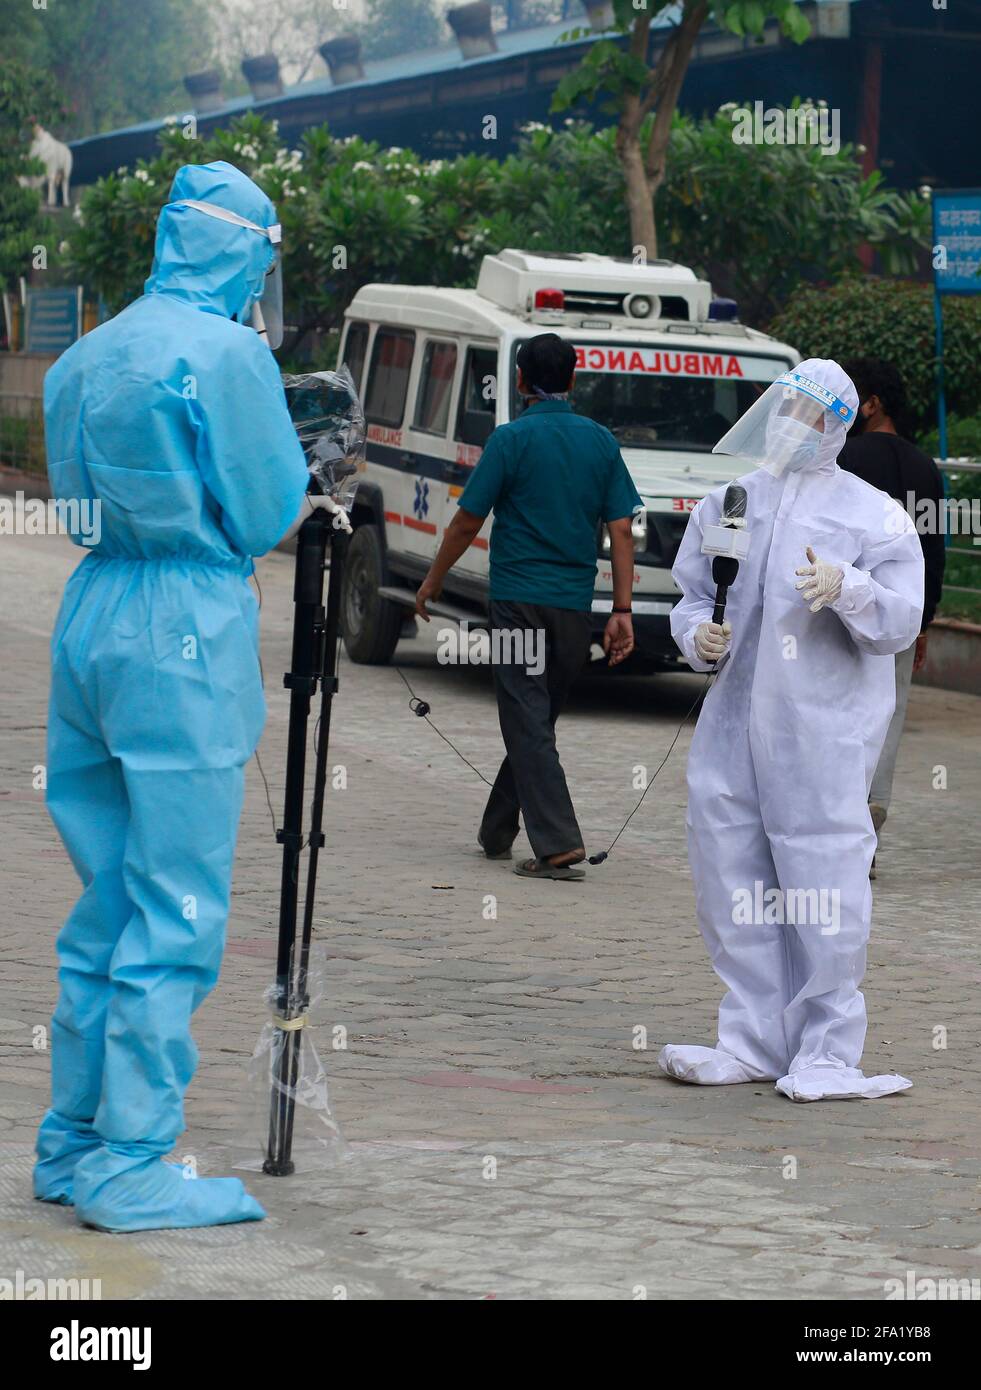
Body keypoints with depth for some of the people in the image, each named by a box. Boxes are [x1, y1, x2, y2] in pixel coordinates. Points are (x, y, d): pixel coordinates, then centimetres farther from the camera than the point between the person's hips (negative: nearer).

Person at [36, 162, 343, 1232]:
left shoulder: (92, 352, 11)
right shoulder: (228, 351, -12)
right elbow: (267, 518, -9)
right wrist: (303, 498, 13)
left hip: (90, 618, 8)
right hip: (186, 633, -8)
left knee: (106, 903, 16)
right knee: (175, 915, -2)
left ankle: (72, 1145, 21)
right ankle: (130, 1170, -1)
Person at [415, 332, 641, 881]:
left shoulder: (512, 439, -7)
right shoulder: (601, 442, 6)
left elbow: (467, 523, -3)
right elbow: (621, 530, 3)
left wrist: (433, 582, 11)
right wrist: (623, 610, 5)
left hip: (520, 599, -5)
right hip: (576, 606, 5)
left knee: (529, 725, -5)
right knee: (536, 721, 16)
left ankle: (560, 844, -16)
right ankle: (497, 831, 27)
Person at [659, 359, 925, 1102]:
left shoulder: (871, 514, 1)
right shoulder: (725, 503, 14)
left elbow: (901, 621, -5)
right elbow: (691, 594, 21)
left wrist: (846, 588, -23)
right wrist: (698, 634, 0)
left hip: (825, 726, -5)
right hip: (735, 714, 5)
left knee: (822, 885, -5)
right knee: (731, 880, 6)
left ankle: (829, 1053, 3)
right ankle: (755, 1041, 15)